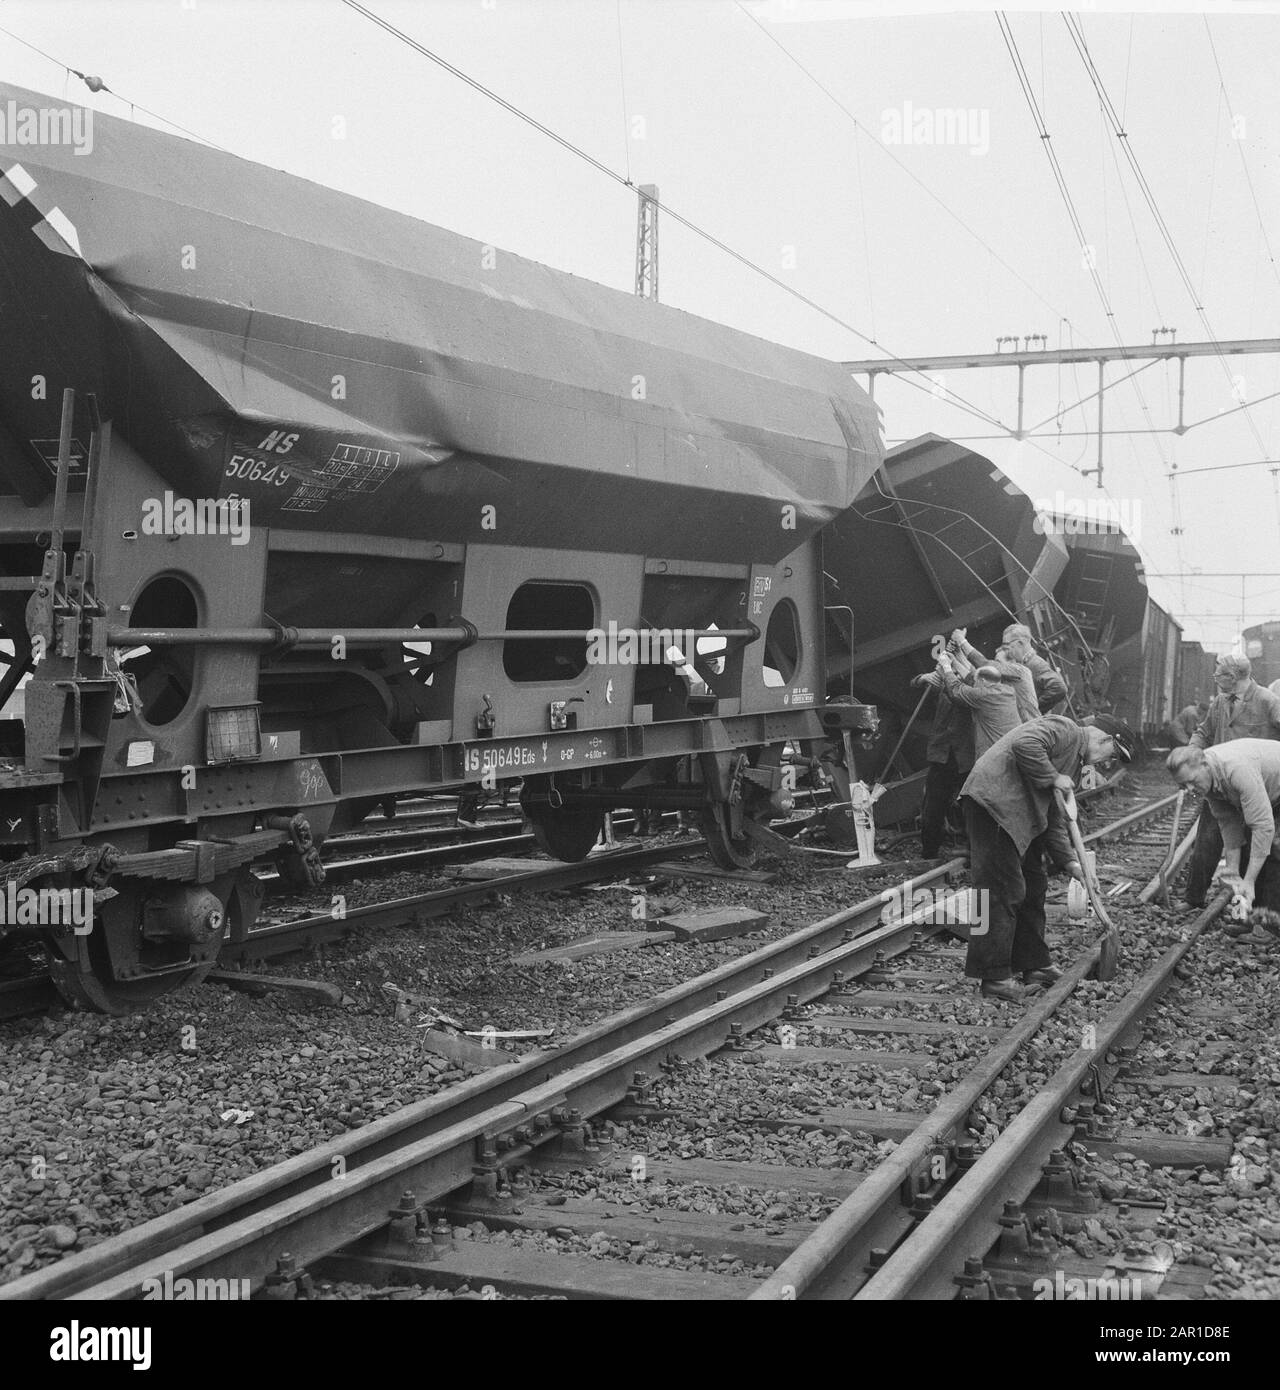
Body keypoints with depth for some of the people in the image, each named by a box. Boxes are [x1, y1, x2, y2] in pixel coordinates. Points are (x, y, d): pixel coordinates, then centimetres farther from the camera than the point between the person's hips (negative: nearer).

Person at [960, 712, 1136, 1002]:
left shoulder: (1074, 760, 24)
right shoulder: (1064, 729, -7)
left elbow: (1053, 817, 23)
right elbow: (1025, 745, -27)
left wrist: (1069, 861, 13)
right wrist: (1052, 778, -15)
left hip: (1017, 813, 11)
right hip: (993, 801, -11)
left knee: (1033, 886, 17)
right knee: (1003, 890, -9)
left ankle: (1033, 965, 29)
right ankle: (995, 977, -5)